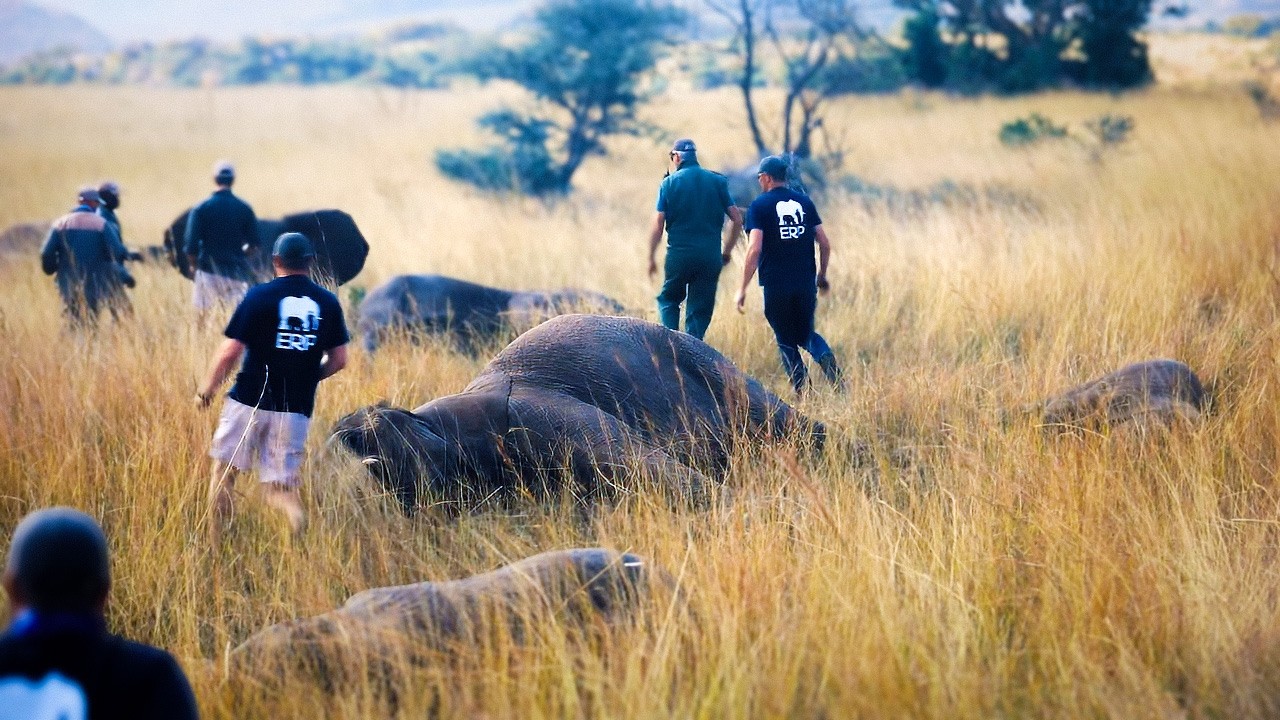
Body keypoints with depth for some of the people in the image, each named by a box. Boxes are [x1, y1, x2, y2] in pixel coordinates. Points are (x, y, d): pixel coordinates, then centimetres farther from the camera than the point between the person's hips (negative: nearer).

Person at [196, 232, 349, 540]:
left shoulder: (259, 296, -6)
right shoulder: (328, 302, 4)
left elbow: (231, 351, -9)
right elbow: (339, 360, 7)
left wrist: (207, 390, 5)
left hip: (250, 401, -2)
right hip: (297, 408, 3)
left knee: (224, 470, 14)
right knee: (280, 486, 8)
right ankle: (297, 516, -24)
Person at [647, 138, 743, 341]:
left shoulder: (669, 183, -1)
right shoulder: (718, 181, 5)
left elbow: (658, 225, -4)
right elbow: (737, 220, 3)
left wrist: (651, 258, 4)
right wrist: (726, 252, 14)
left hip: (678, 255, -1)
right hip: (710, 256, 1)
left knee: (668, 299, 18)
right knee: (700, 310, 8)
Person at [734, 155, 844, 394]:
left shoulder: (759, 206, -5)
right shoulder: (804, 202, 8)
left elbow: (755, 249, -15)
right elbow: (825, 244, 6)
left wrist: (743, 289, -11)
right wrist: (822, 275, 21)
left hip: (776, 285, -4)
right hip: (806, 283, 4)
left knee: (786, 341, 10)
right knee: (806, 334, 19)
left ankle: (803, 392, 0)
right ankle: (828, 361, -11)